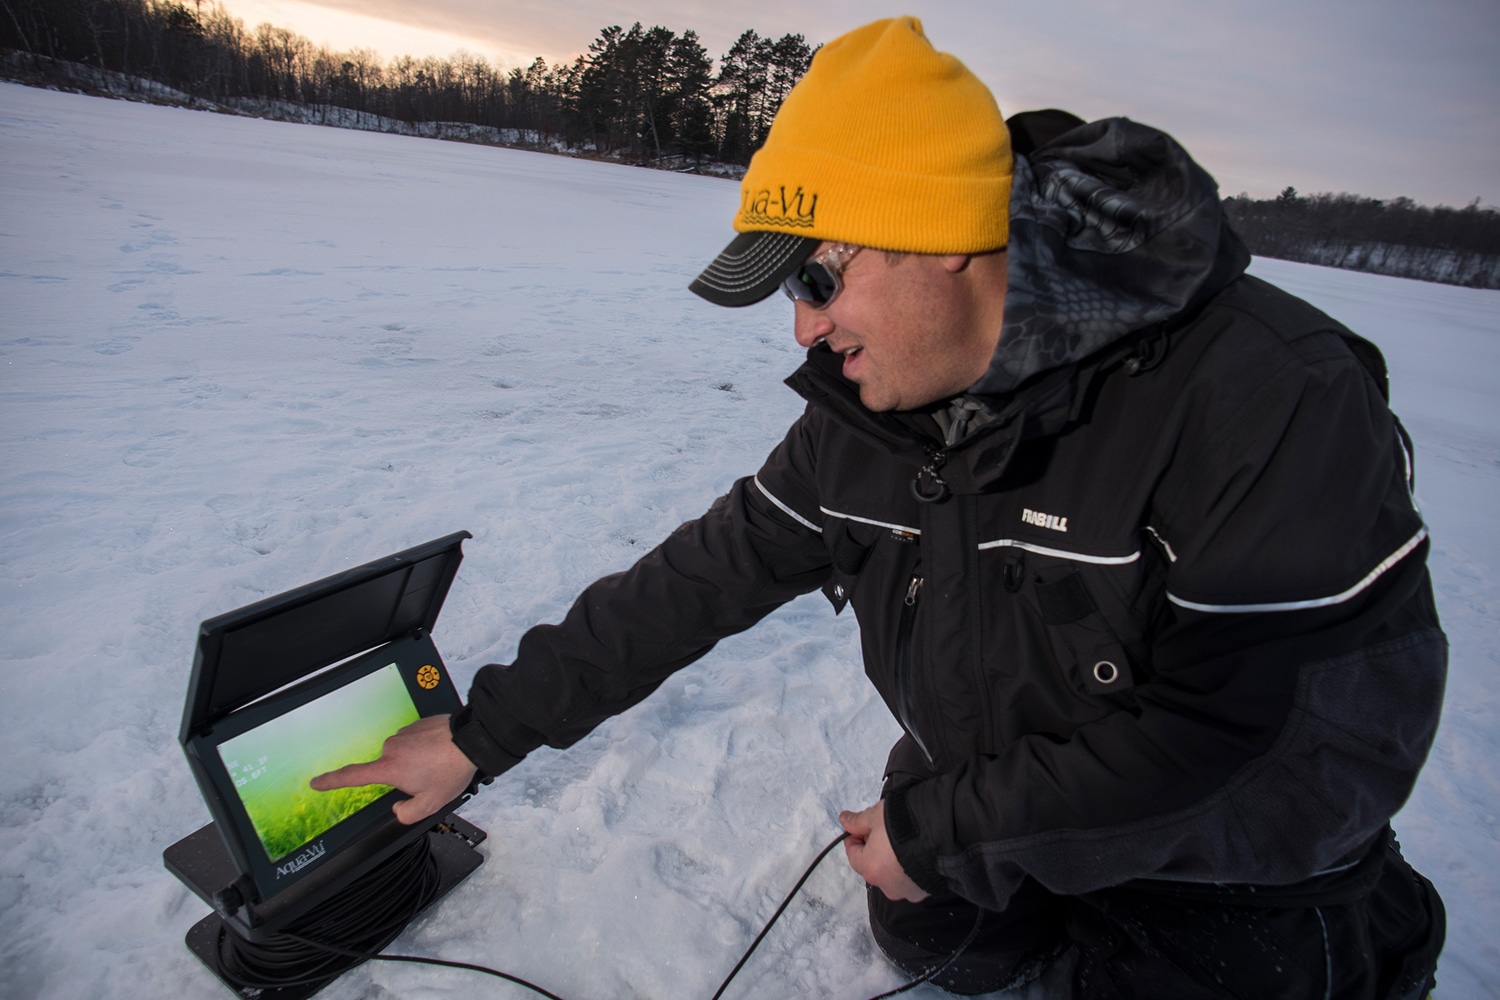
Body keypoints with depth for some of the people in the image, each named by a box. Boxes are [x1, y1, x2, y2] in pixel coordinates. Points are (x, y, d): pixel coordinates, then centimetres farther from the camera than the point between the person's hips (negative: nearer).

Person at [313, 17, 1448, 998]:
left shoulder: (1270, 401, -34)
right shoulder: (863, 414, -14)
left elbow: (1227, 729, -30)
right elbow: (707, 576, -11)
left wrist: (942, 835, -20)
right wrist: (482, 733, -7)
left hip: (1230, 852, -4)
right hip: (985, 795, 5)